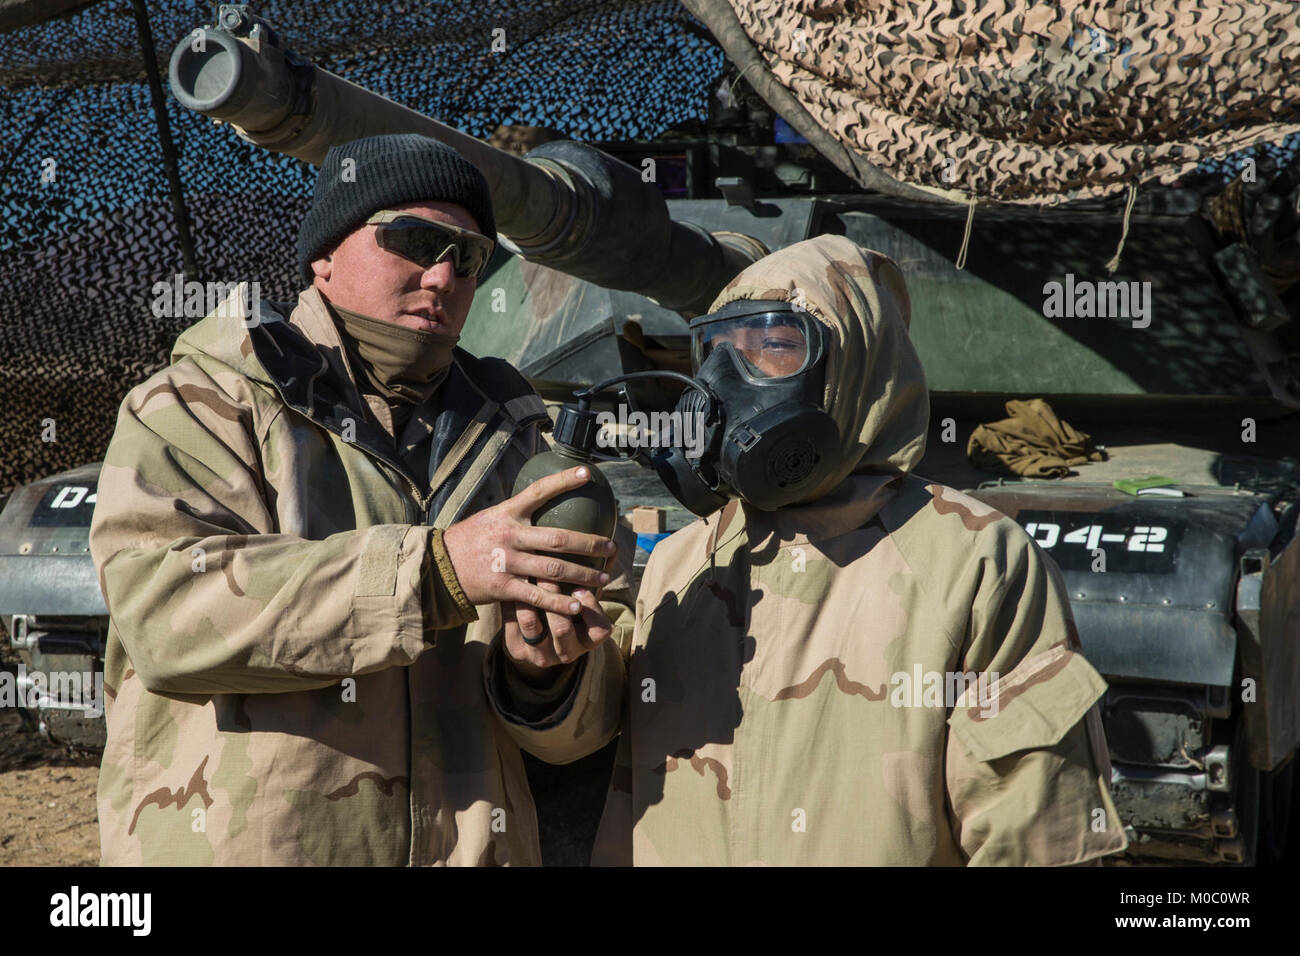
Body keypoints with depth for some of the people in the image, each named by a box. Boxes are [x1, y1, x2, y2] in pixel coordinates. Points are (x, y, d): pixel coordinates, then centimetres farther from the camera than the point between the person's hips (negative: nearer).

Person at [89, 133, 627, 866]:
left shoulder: (503, 444, 11)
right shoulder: (202, 409, -2)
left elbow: (580, 727, 8)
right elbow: (163, 602, -22)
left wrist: (542, 671, -15)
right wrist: (437, 570, -27)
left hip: (471, 845, 4)